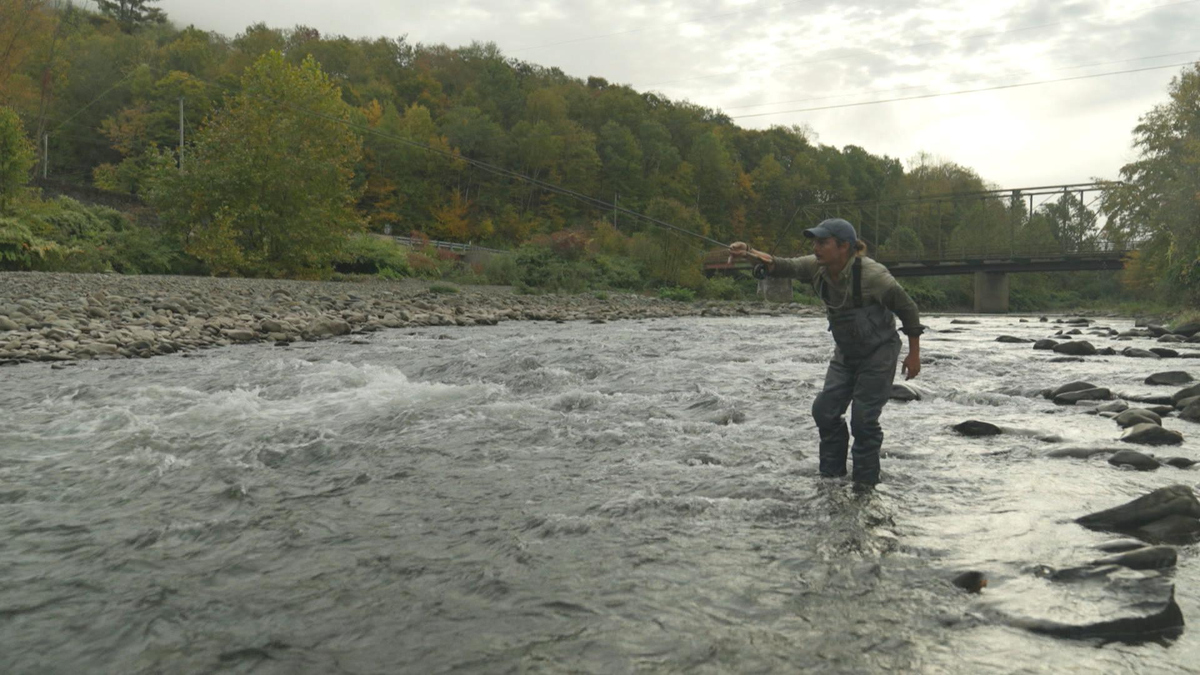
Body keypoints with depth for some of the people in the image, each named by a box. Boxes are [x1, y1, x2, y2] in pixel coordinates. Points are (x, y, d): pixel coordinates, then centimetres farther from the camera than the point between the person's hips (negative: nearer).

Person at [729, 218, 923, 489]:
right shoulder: (818, 267, -12)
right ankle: (831, 471, 19)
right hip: (845, 353, 6)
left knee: (863, 418, -6)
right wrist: (749, 253, -45)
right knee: (825, 409, 2)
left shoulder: (872, 274, -28)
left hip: (878, 353, -6)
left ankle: (865, 480, 12)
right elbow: (786, 266, -26)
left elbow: (907, 308, -17)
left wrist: (914, 353, -10)